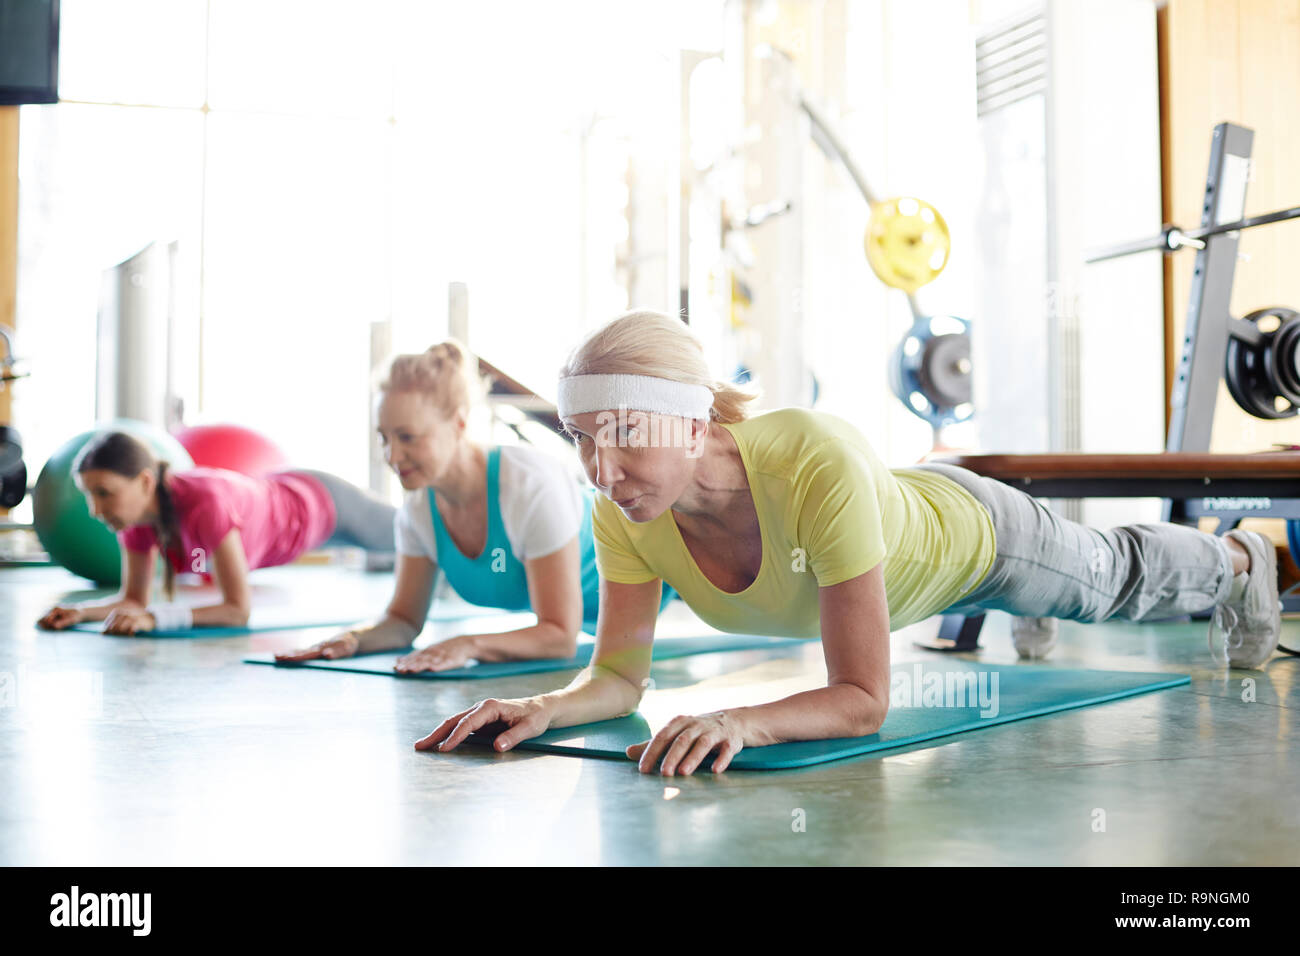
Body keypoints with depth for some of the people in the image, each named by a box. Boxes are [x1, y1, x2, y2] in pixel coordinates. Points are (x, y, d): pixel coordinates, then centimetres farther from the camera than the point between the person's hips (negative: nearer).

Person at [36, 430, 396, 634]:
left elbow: (238, 610, -45)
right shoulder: (134, 507, -26)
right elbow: (134, 599, -15)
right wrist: (82, 611, -34)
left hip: (321, 503, -6)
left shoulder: (205, 504, -47)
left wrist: (155, 619, -55)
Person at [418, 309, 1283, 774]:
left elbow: (863, 699, -46)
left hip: (970, 533, -4)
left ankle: (1238, 560, 62)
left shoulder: (820, 466, -51)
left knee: (1118, 580, 30)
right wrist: (549, 706, -45)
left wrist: (740, 722, -62)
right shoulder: (625, 512, -34)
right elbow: (619, 677, -25)